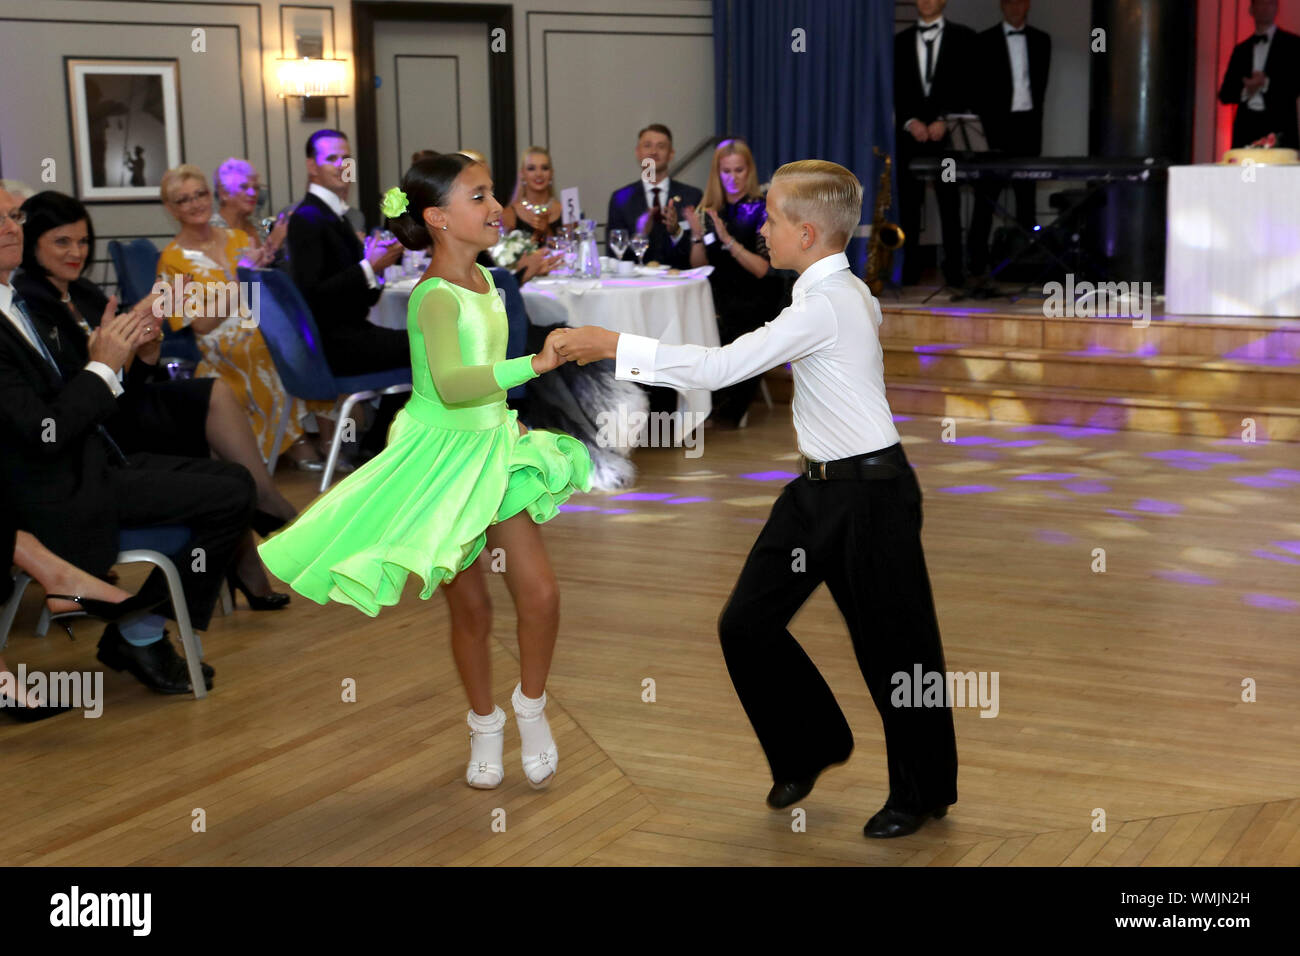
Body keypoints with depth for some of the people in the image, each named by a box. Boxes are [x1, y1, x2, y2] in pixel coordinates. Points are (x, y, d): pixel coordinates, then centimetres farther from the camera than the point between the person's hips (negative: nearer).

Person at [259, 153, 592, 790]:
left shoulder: (482, 278, 4)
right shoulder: (435, 297, -23)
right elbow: (450, 385, -40)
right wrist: (533, 365, -46)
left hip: (492, 445, 7)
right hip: (441, 455, -7)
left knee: (540, 593, -2)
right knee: (470, 605, 6)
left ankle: (531, 708, 22)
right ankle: (484, 725, 28)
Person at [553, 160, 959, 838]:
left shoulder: (824, 307, -22)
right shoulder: (847, 292, 8)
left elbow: (718, 367, -25)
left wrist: (613, 344, -22)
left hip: (871, 491, -9)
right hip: (818, 489, 9)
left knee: (892, 644, 5)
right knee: (748, 623, 7)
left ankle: (922, 792, 23)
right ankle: (811, 747, 28)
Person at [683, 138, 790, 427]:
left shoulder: (761, 211, -1)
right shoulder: (709, 211, 12)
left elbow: (762, 269, -10)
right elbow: (699, 268, 10)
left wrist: (728, 240, -20)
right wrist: (697, 235, -8)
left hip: (755, 305, -4)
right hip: (719, 302, 4)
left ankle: (726, 409, -9)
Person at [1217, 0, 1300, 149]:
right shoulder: (1241, 49, 19)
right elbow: (1225, 94, 14)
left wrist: (1266, 83, -10)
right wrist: (1245, 91, -5)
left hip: (1279, 127, -3)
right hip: (1246, 130, 3)